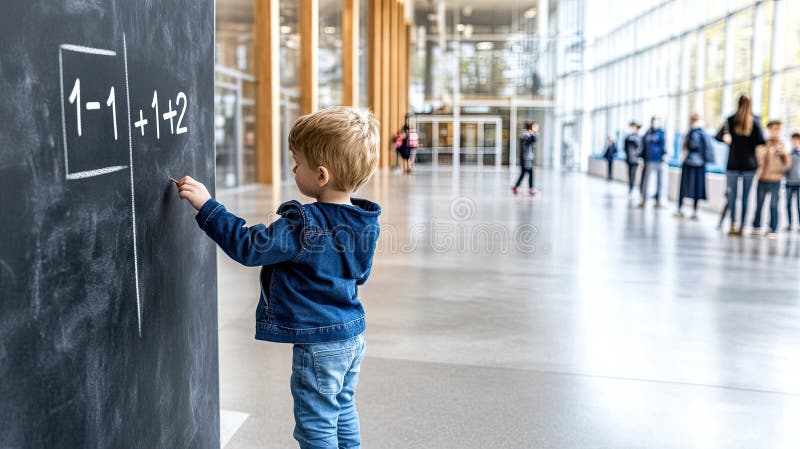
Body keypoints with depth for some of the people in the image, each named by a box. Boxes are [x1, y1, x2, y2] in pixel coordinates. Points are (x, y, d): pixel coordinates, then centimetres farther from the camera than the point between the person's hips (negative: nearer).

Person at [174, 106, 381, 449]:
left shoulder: (304, 224, -26)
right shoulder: (364, 221, 0)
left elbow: (249, 246, -23)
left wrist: (206, 205, -16)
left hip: (319, 344, -9)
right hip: (353, 335, 9)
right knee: (343, 415, 23)